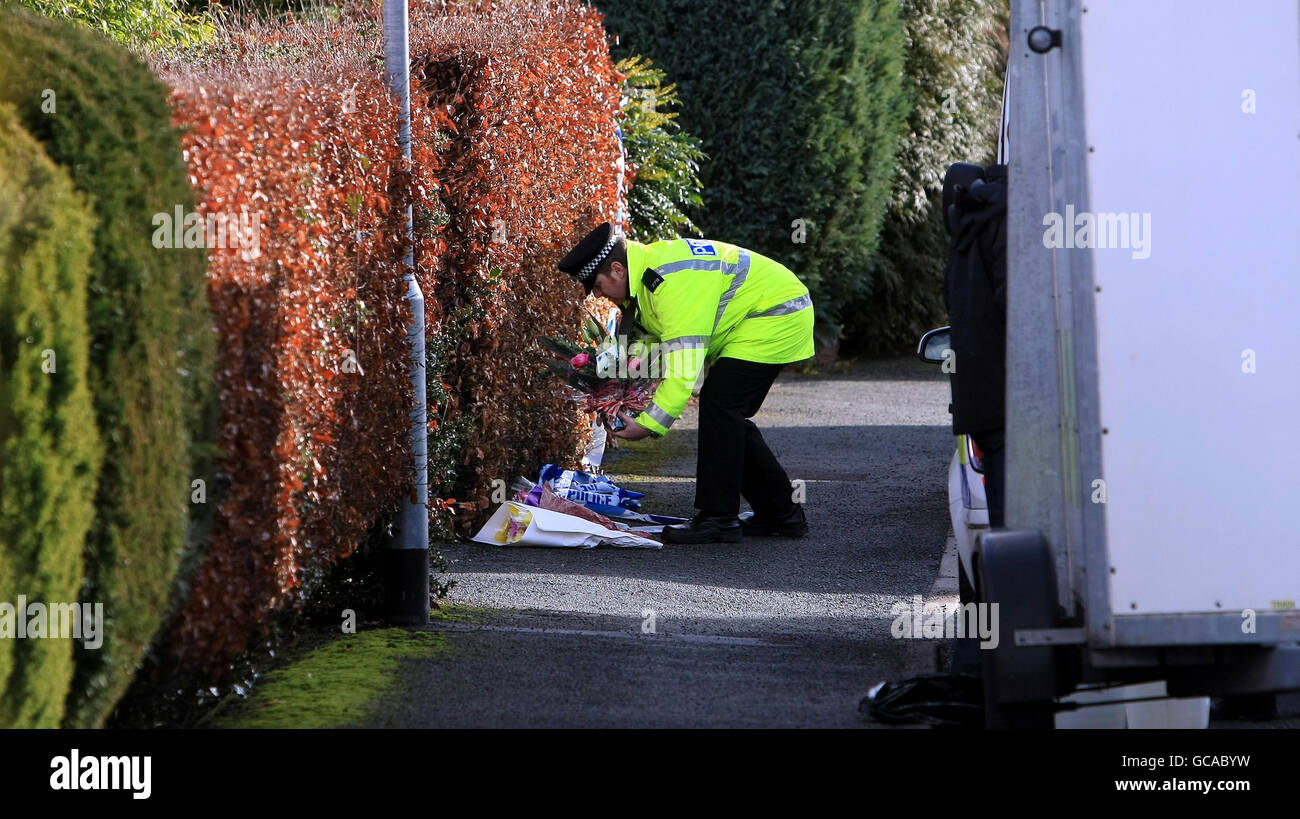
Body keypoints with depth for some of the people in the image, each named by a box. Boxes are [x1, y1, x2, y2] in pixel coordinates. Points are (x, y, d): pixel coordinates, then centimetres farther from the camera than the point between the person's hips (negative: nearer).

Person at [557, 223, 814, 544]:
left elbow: (685, 366, -32)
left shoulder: (672, 282, -30)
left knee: (718, 405, -17)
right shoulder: (646, 270, 3)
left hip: (778, 318, -11)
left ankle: (717, 518, -15)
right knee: (729, 416, 11)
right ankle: (782, 513, 19)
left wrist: (649, 424, -30)